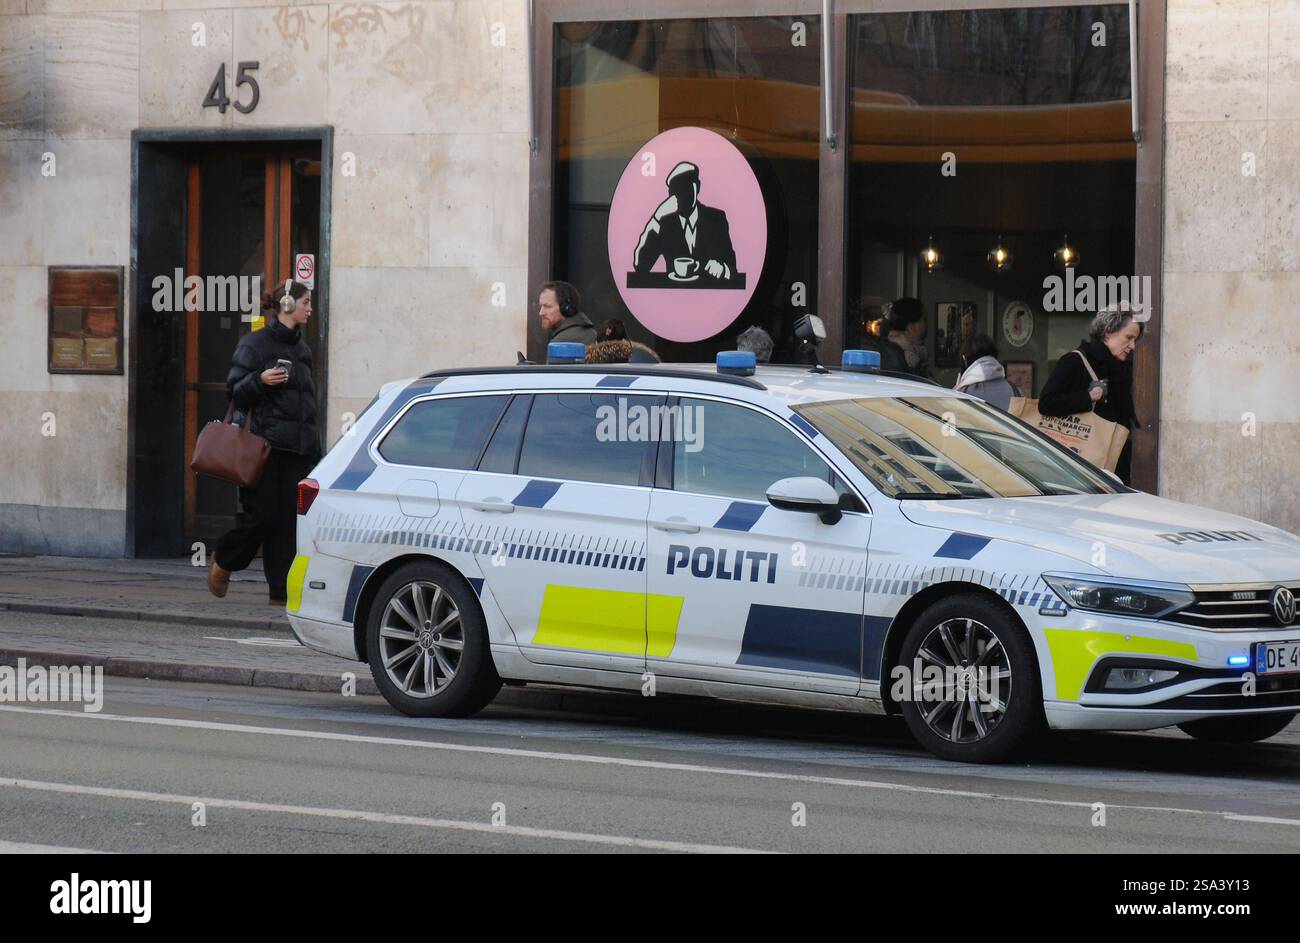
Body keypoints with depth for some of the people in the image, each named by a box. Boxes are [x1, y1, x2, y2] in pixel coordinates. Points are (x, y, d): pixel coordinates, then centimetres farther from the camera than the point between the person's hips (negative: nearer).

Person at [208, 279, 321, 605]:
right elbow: (235, 391, -3)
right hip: (266, 443, -6)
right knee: (263, 515, -7)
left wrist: (314, 444, 22)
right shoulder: (255, 343, -2)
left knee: (292, 519, -2)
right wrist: (260, 380, -22)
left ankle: (282, 590, 0)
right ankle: (223, 561, 19)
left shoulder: (301, 348, 19)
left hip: (300, 446, 6)